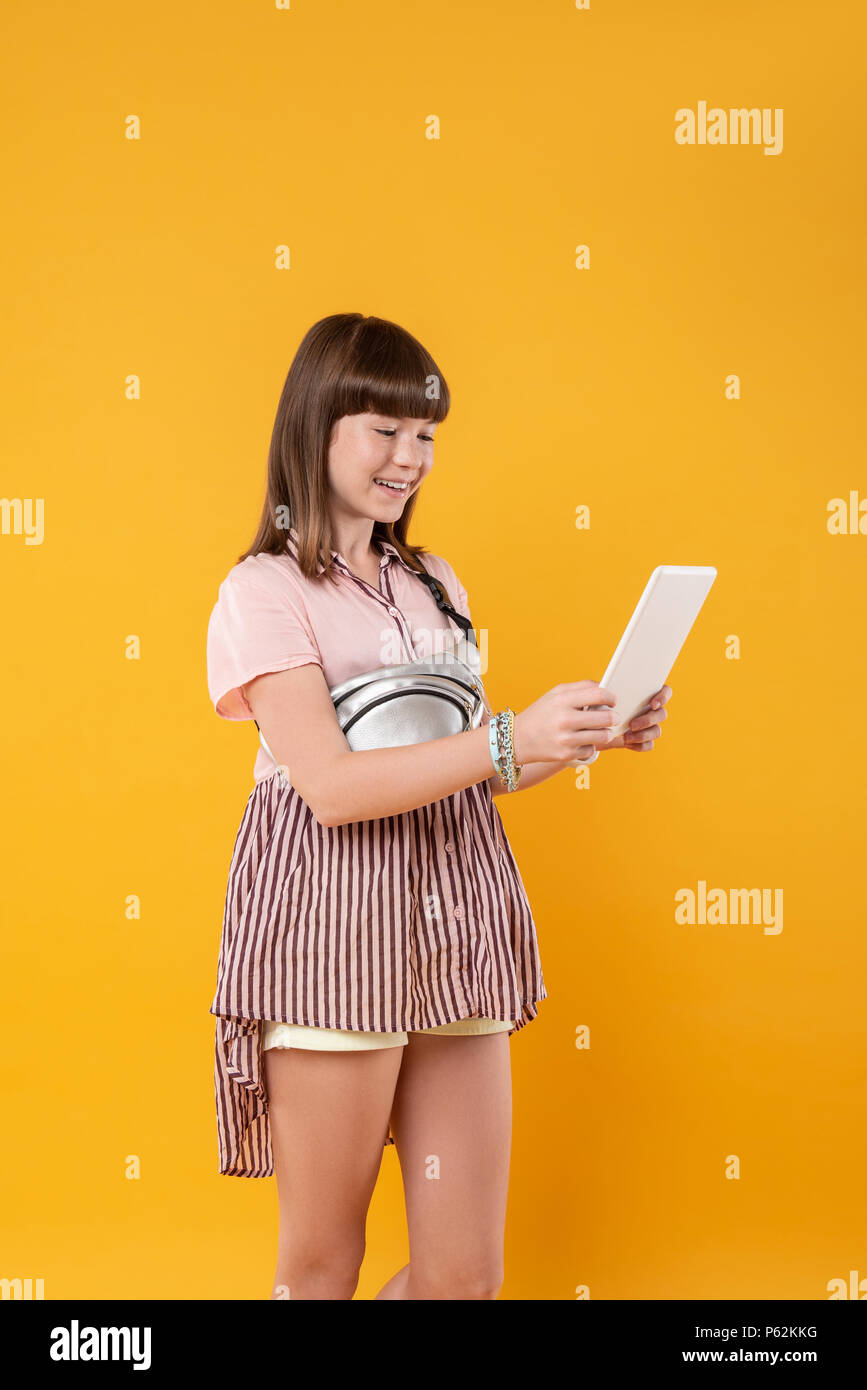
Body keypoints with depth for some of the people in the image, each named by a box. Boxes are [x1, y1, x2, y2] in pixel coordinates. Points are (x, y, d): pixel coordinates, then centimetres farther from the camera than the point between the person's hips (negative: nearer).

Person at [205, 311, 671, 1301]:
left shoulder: (433, 583, 16)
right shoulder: (267, 589, -4)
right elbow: (333, 784, -16)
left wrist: (592, 733, 3)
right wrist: (510, 739, -24)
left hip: (454, 923, 6)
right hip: (333, 930, -6)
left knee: (466, 1270, 8)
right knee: (322, 1261, 8)